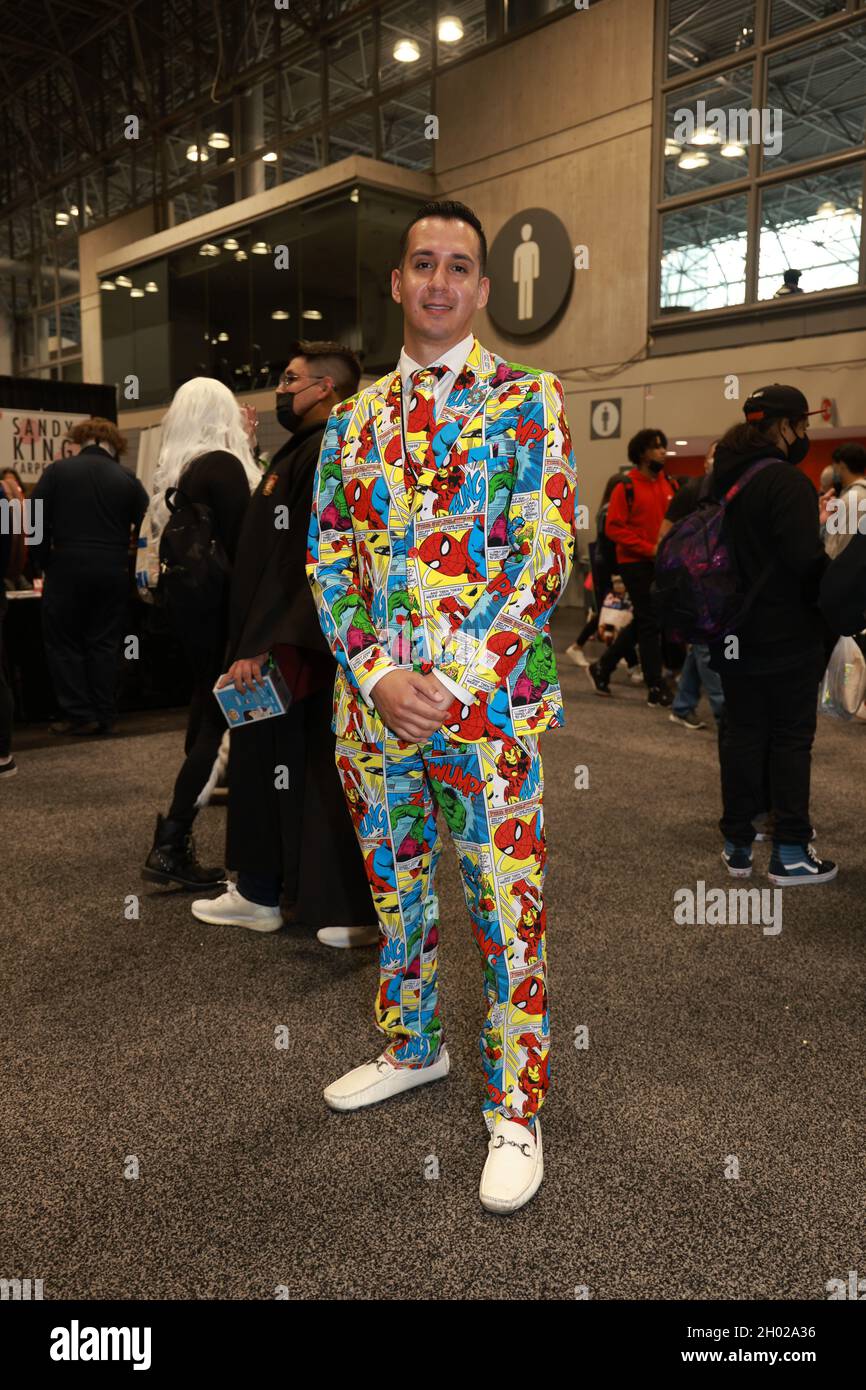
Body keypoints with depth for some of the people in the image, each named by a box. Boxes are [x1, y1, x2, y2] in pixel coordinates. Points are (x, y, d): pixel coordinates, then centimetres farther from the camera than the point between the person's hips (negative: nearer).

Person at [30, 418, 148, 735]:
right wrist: (120, 557, 12)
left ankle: (79, 715, 6)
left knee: (63, 642, 8)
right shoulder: (127, 479, 4)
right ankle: (103, 716, 11)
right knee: (105, 643, 10)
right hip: (113, 571, 2)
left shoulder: (57, 470, 0)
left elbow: (35, 519, -3)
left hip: (67, 567, -2)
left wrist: (47, 561, 5)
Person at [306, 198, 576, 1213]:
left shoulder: (530, 400, 0)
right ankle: (412, 1048, 40)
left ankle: (515, 1109, 21)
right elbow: (329, 562, 7)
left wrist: (453, 683, -16)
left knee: (507, 912, 3)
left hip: (494, 706, -4)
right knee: (394, 891, 18)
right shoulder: (353, 420, 11)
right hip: (375, 704, 5)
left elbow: (547, 555, -8)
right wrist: (378, 673, -10)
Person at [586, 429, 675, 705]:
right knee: (649, 623, -4)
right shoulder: (626, 488, -8)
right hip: (635, 563, -6)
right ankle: (656, 688, 4)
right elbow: (614, 528, -12)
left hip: (661, 563, 6)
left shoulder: (669, 485, 8)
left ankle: (602, 667, 29)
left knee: (644, 622, 13)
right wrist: (650, 549, -18)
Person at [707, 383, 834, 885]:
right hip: (787, 636, -7)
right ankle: (791, 853, 9)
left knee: (742, 735, 12)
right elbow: (805, 562, -24)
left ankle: (738, 845, 19)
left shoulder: (721, 480, 9)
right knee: (791, 739, 3)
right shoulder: (787, 481, -17)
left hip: (735, 634, 7)